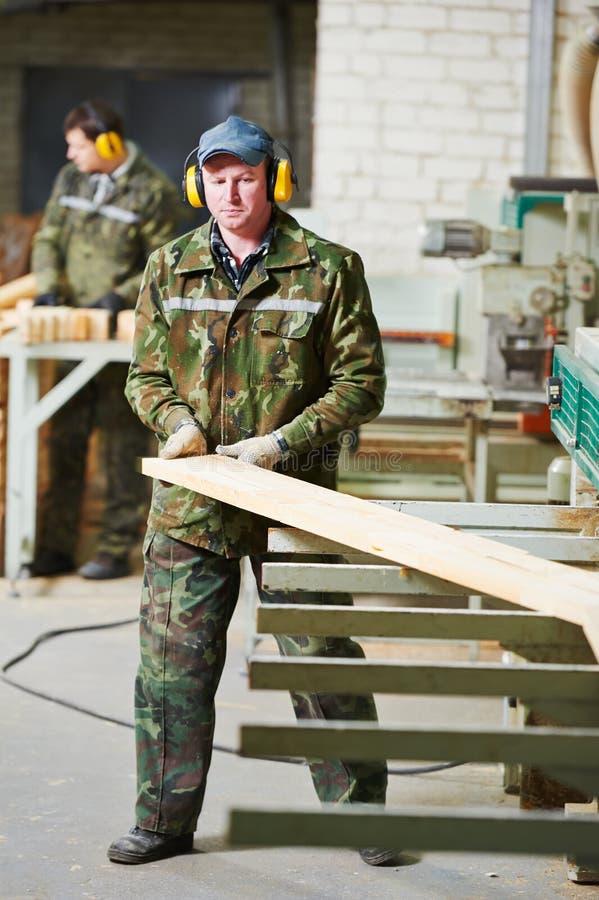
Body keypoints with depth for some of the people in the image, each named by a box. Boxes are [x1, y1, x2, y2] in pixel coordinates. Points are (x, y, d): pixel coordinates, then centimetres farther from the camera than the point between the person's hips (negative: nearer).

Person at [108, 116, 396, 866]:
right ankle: (165, 819, 18)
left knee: (322, 659, 3)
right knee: (172, 661, 5)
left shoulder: (326, 269, -2)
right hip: (191, 498, 3)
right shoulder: (169, 269, 7)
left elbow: (361, 381, -3)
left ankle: (360, 811, 18)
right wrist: (176, 420, -9)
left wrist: (284, 443, -14)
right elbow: (145, 374, 13)